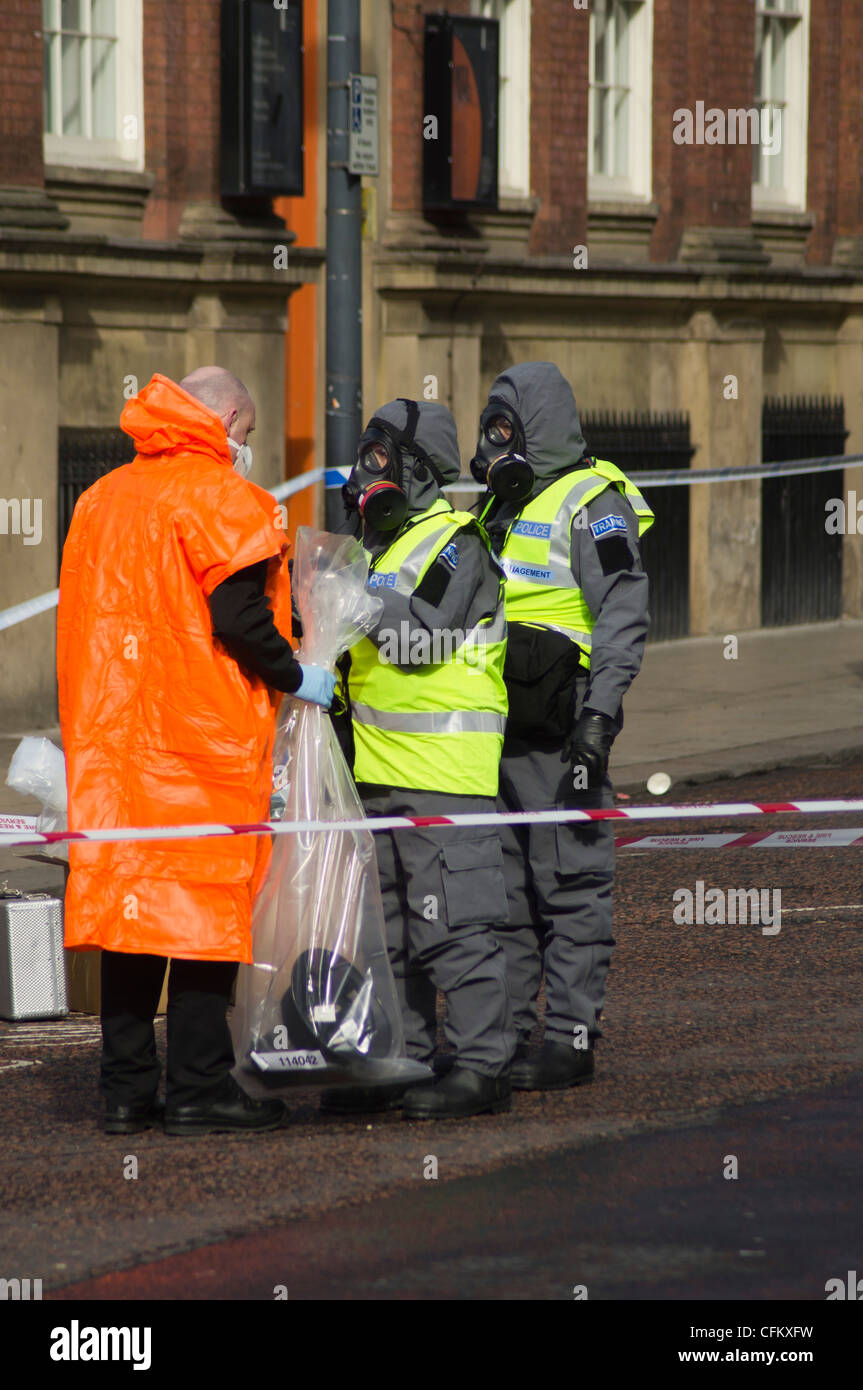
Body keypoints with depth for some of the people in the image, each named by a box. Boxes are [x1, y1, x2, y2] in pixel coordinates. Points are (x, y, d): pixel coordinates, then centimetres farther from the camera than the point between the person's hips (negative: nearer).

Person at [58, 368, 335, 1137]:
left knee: (128, 894, 8)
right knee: (206, 901, -2)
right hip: (205, 740, -7)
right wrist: (295, 677, -2)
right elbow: (239, 619, -15)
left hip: (114, 740, 7)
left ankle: (126, 1088, 9)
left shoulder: (102, 498, 14)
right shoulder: (223, 499, -8)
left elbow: (83, 616, 16)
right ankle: (198, 1088, -2)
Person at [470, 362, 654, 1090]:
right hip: (499, 730, 9)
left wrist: (601, 711, -24)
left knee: (571, 885, -5)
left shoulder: (590, 503, -8)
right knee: (500, 885, 9)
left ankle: (571, 1038, -4)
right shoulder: (503, 505, 20)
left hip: (559, 726, -9)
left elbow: (623, 612, -16)